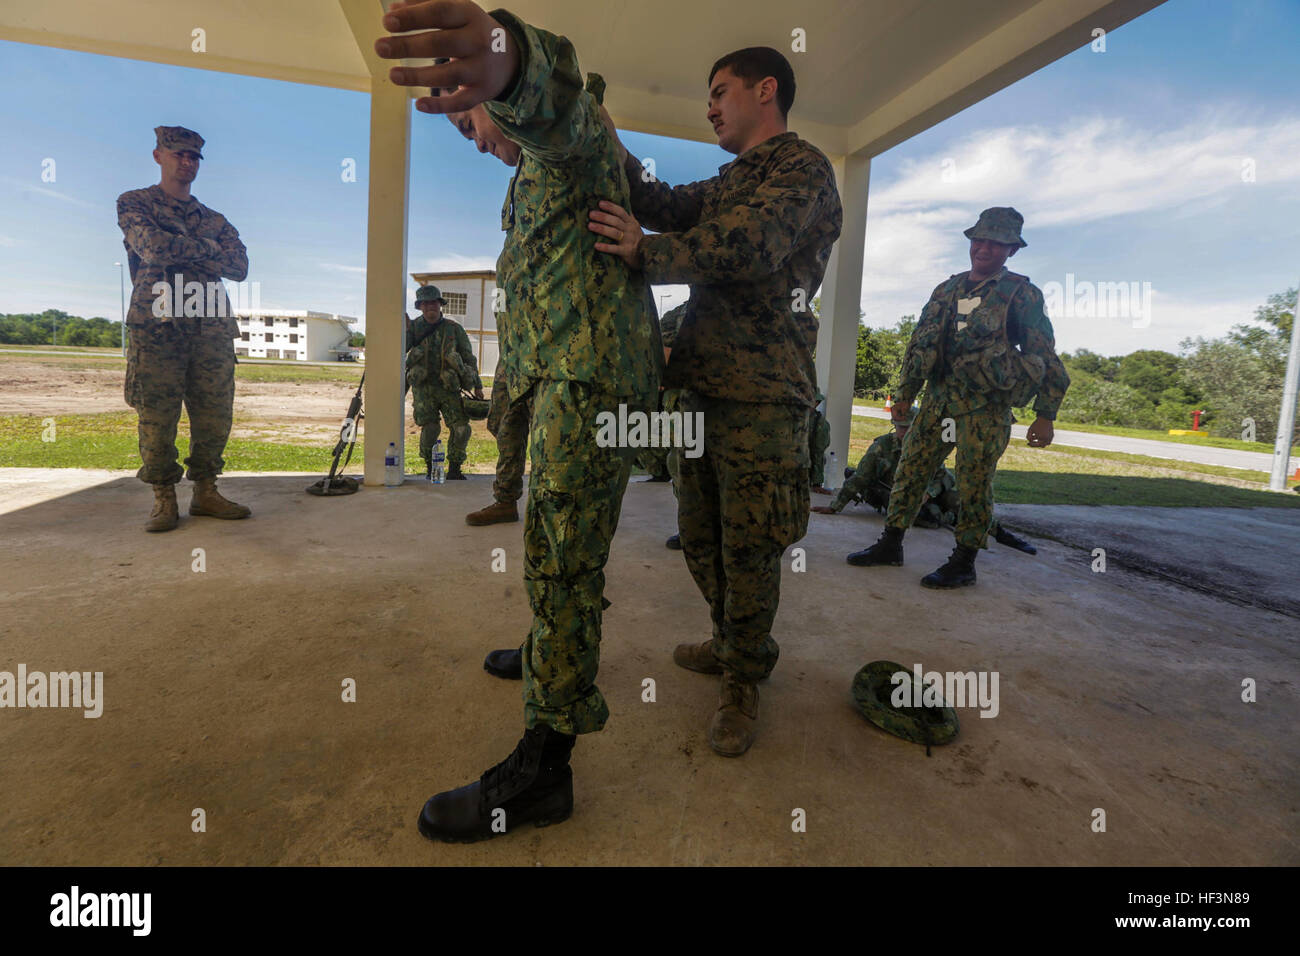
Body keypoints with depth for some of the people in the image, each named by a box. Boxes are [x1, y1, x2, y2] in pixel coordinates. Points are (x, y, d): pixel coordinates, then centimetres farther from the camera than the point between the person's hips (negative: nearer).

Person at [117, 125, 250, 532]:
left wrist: (177, 251, -2)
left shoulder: (213, 219, 22)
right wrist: (205, 248, 2)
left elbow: (239, 266, 4)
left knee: (214, 415, 1)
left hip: (212, 326, 3)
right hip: (156, 325, -3)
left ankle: (206, 492, 12)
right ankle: (164, 499, 5)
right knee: (156, 416, -4)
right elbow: (151, 247, -8)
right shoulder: (133, 203, 12)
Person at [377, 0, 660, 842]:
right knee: (553, 538, 20)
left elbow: (556, 91, -29)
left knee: (562, 551, -13)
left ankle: (543, 769, -6)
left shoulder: (569, 132, -3)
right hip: (565, 376, 11)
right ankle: (553, 657, 40)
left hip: (592, 371, -11)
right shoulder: (543, 169, 31)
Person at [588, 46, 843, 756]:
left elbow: (751, 244, -21)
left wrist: (646, 254, -22)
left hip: (761, 391, -9)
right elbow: (664, 205, 16)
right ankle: (732, 643, 35)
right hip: (706, 384, 9)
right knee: (700, 533, 15)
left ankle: (743, 682, 15)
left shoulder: (801, 166, -2)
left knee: (748, 546, -2)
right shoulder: (731, 180, 28)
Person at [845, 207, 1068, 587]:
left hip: (986, 407, -5)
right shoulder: (947, 289, 14)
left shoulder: (1023, 295, 1)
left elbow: (1045, 358, 0)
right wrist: (904, 393, 14)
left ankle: (964, 563, 11)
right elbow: (919, 343, 17)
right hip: (939, 400, 5)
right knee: (910, 468, 4)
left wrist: (1045, 416, -5)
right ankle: (890, 545, 15)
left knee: (974, 484, -1)